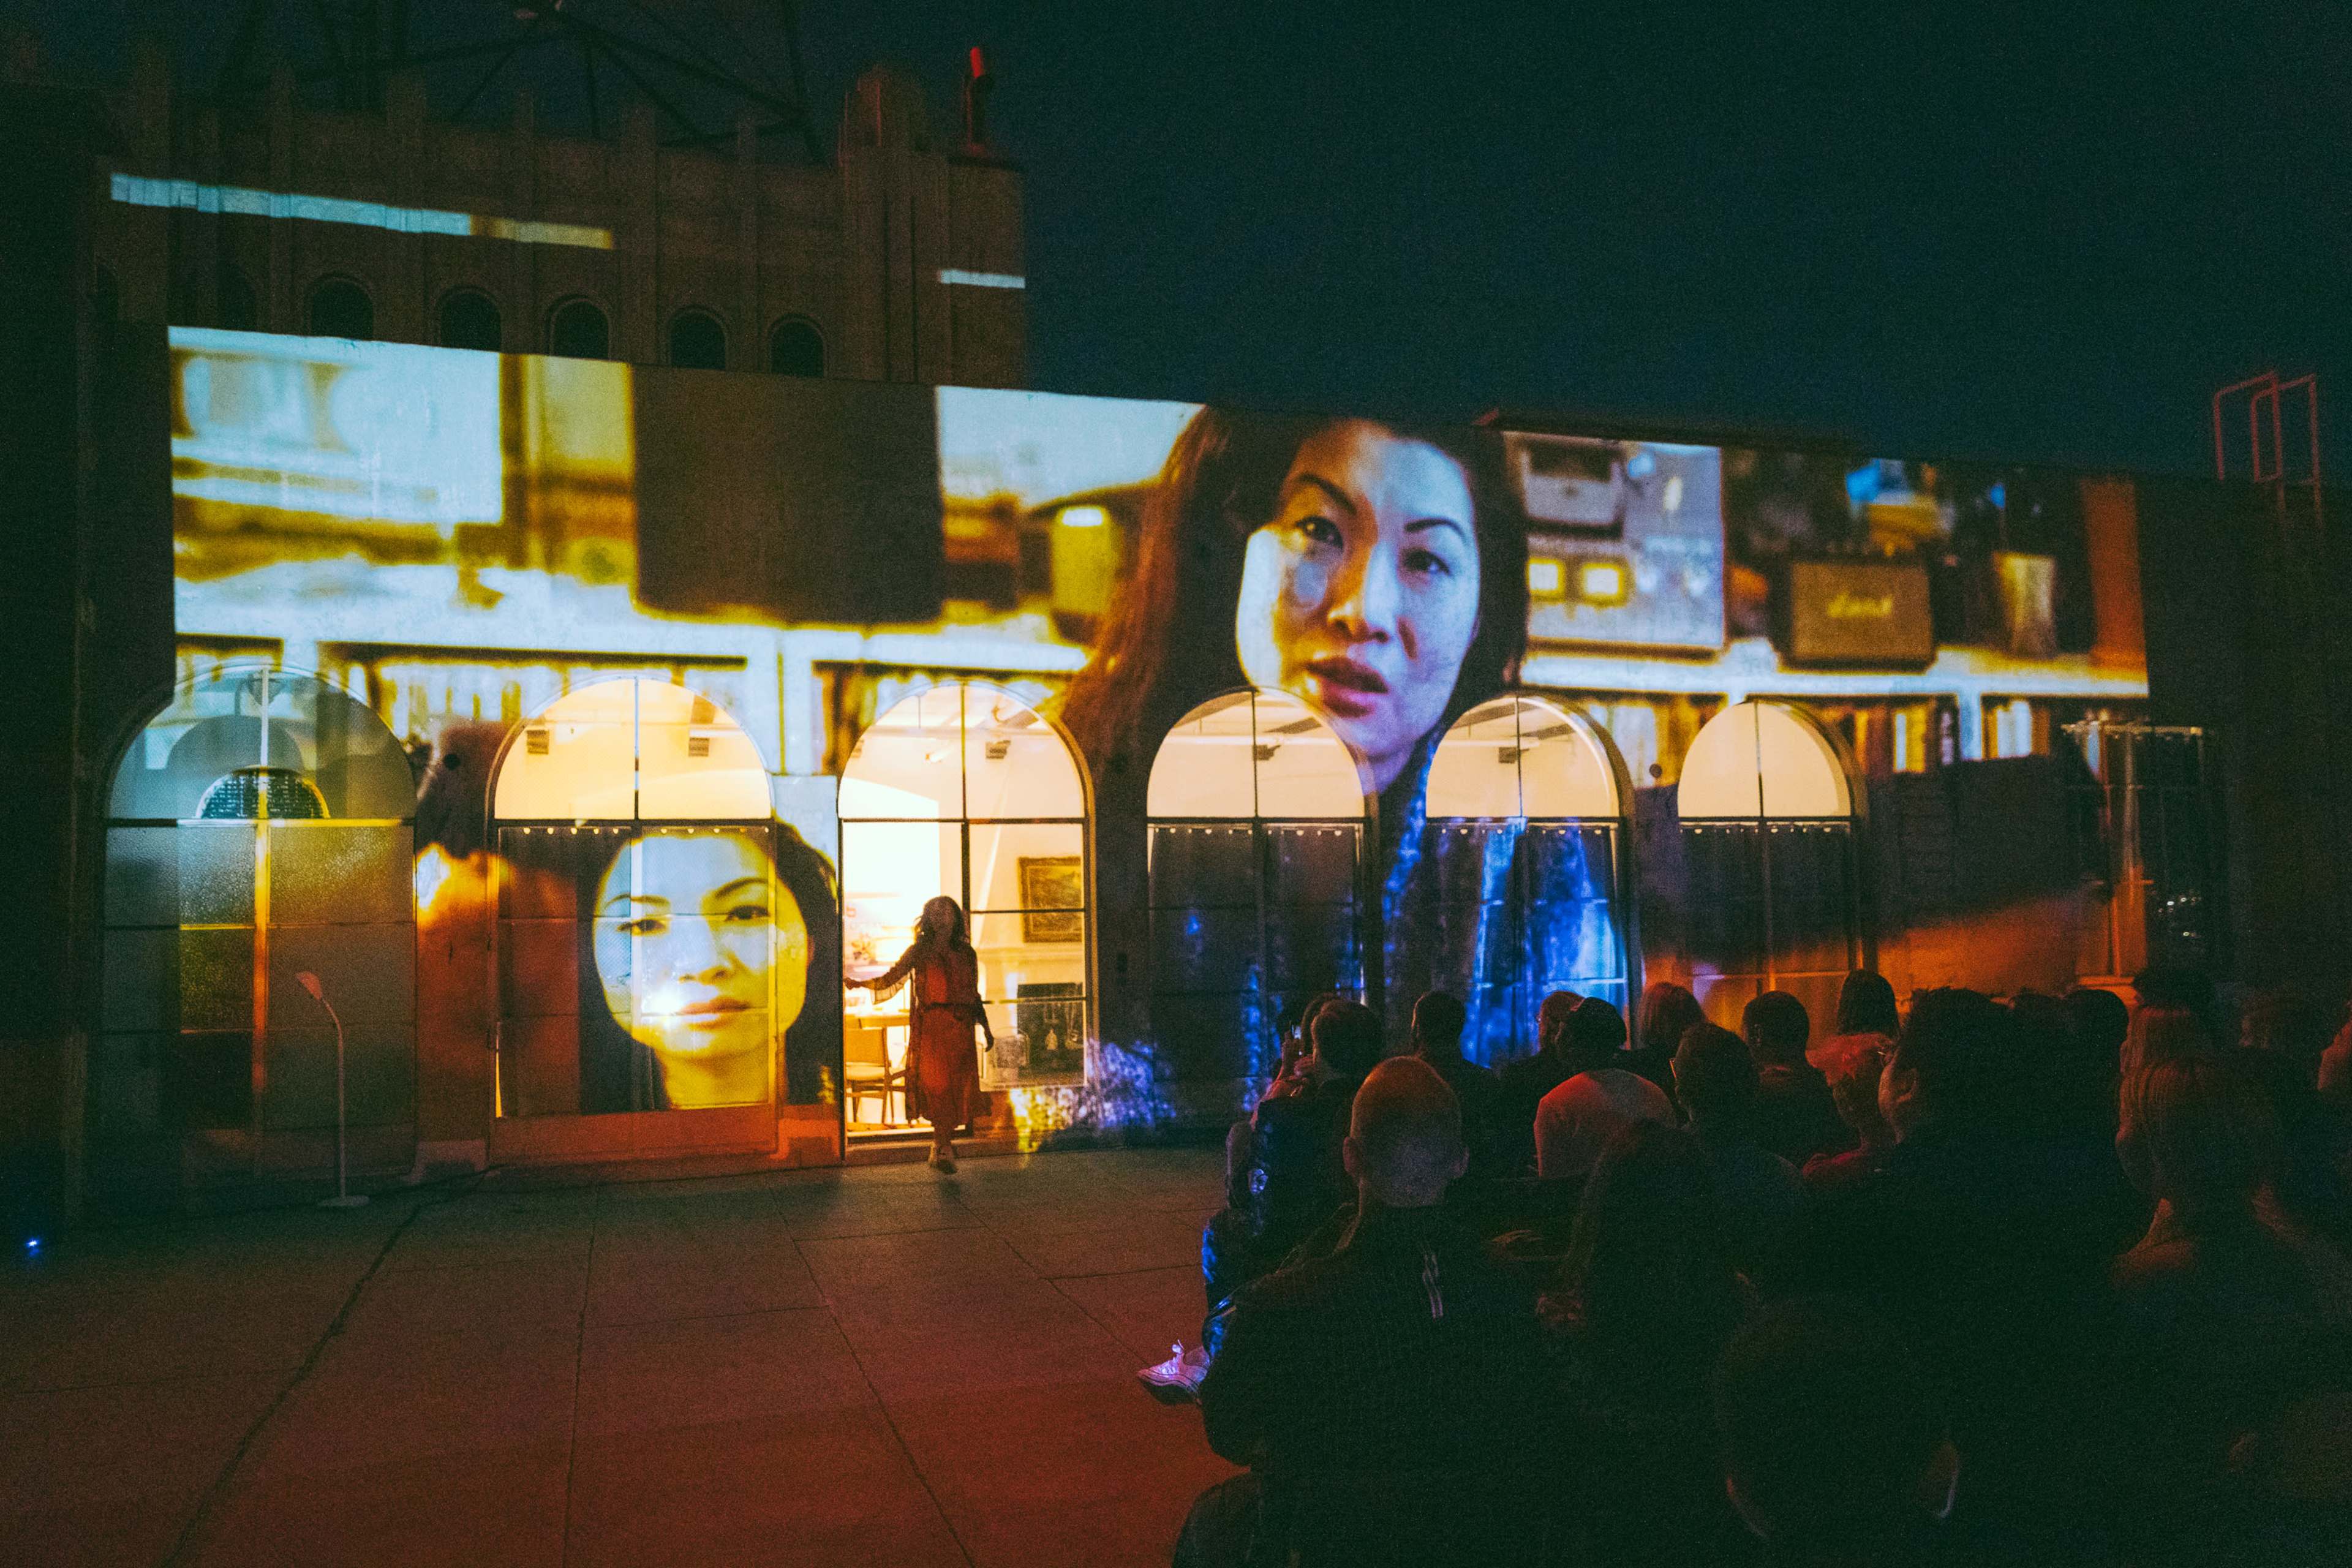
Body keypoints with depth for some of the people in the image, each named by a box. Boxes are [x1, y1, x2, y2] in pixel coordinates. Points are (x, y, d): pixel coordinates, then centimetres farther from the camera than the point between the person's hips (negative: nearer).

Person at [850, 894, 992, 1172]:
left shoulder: (966, 954, 16)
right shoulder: (920, 951, 8)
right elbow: (891, 978, 3)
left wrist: (985, 1027, 19)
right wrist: (861, 984, -10)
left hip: (960, 1027, 3)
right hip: (930, 1024, -3)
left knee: (958, 1086, -2)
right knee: (936, 1082, -12)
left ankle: (940, 1147, 11)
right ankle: (944, 1148, -10)